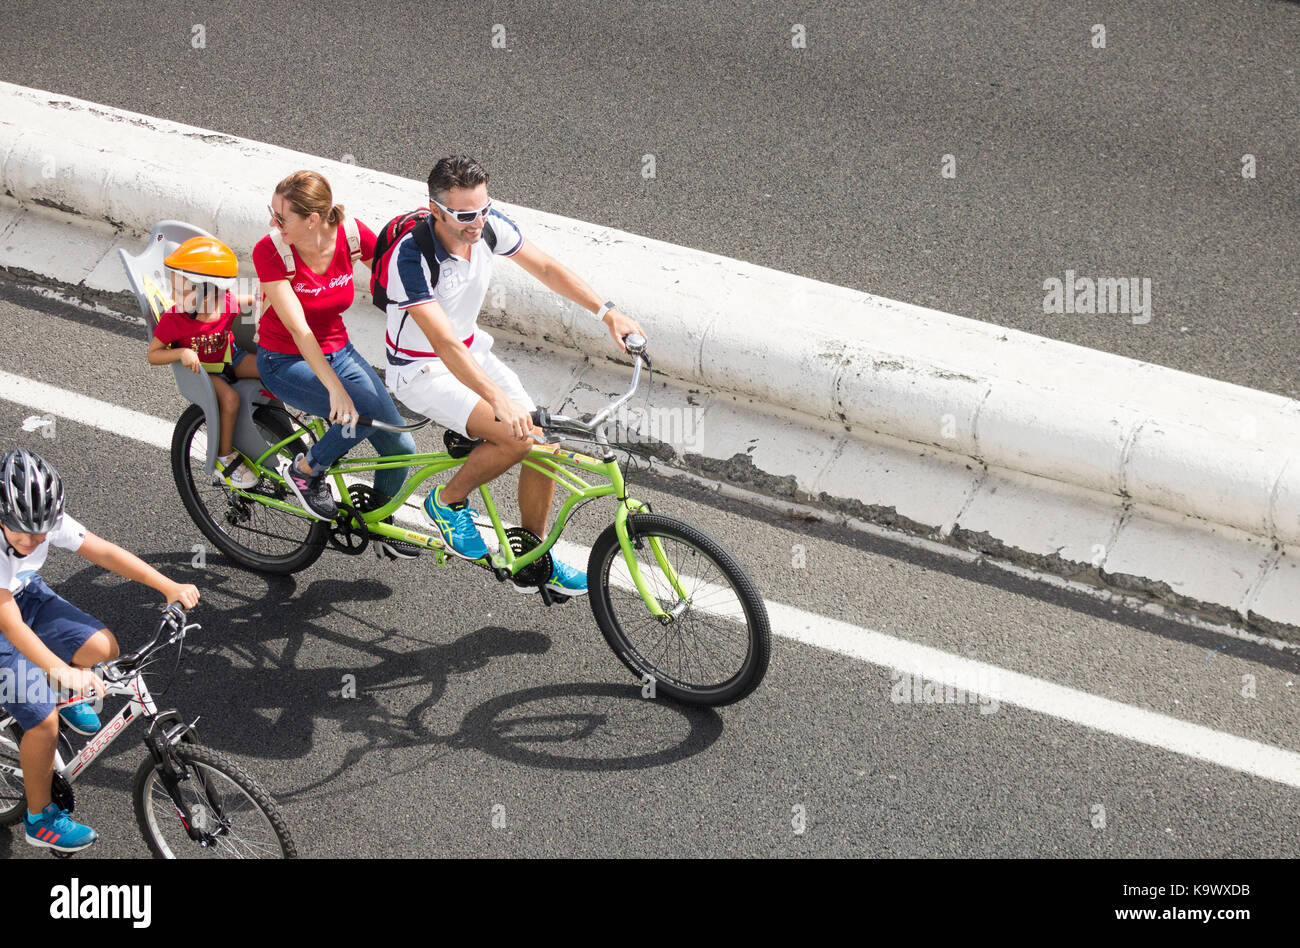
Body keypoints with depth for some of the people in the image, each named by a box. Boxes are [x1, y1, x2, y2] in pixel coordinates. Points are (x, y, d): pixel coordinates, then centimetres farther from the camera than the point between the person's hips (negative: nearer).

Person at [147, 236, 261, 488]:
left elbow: (249, 299, 5)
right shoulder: (173, 320, -27)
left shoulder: (227, 304, -19)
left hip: (230, 357, 4)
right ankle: (225, 455, -11)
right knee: (230, 397, -29)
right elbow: (152, 355, -19)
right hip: (202, 370, -4)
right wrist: (181, 352, -35)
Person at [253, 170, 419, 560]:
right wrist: (337, 389, -37)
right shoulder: (270, 251, -24)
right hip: (285, 362, -4)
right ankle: (305, 471, -3)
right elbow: (298, 329, -29)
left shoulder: (352, 234, -15)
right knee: (366, 411, -29)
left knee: (400, 446, -5)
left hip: (338, 352, 4)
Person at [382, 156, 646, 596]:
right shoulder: (412, 257, -32)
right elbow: (444, 344, -39)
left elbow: (545, 267, 1)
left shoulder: (490, 226, -13)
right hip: (421, 369, -6)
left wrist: (607, 312, -8)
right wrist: (499, 400, -48)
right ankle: (448, 502, 0)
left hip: (473, 350, 7)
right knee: (515, 435, -27)